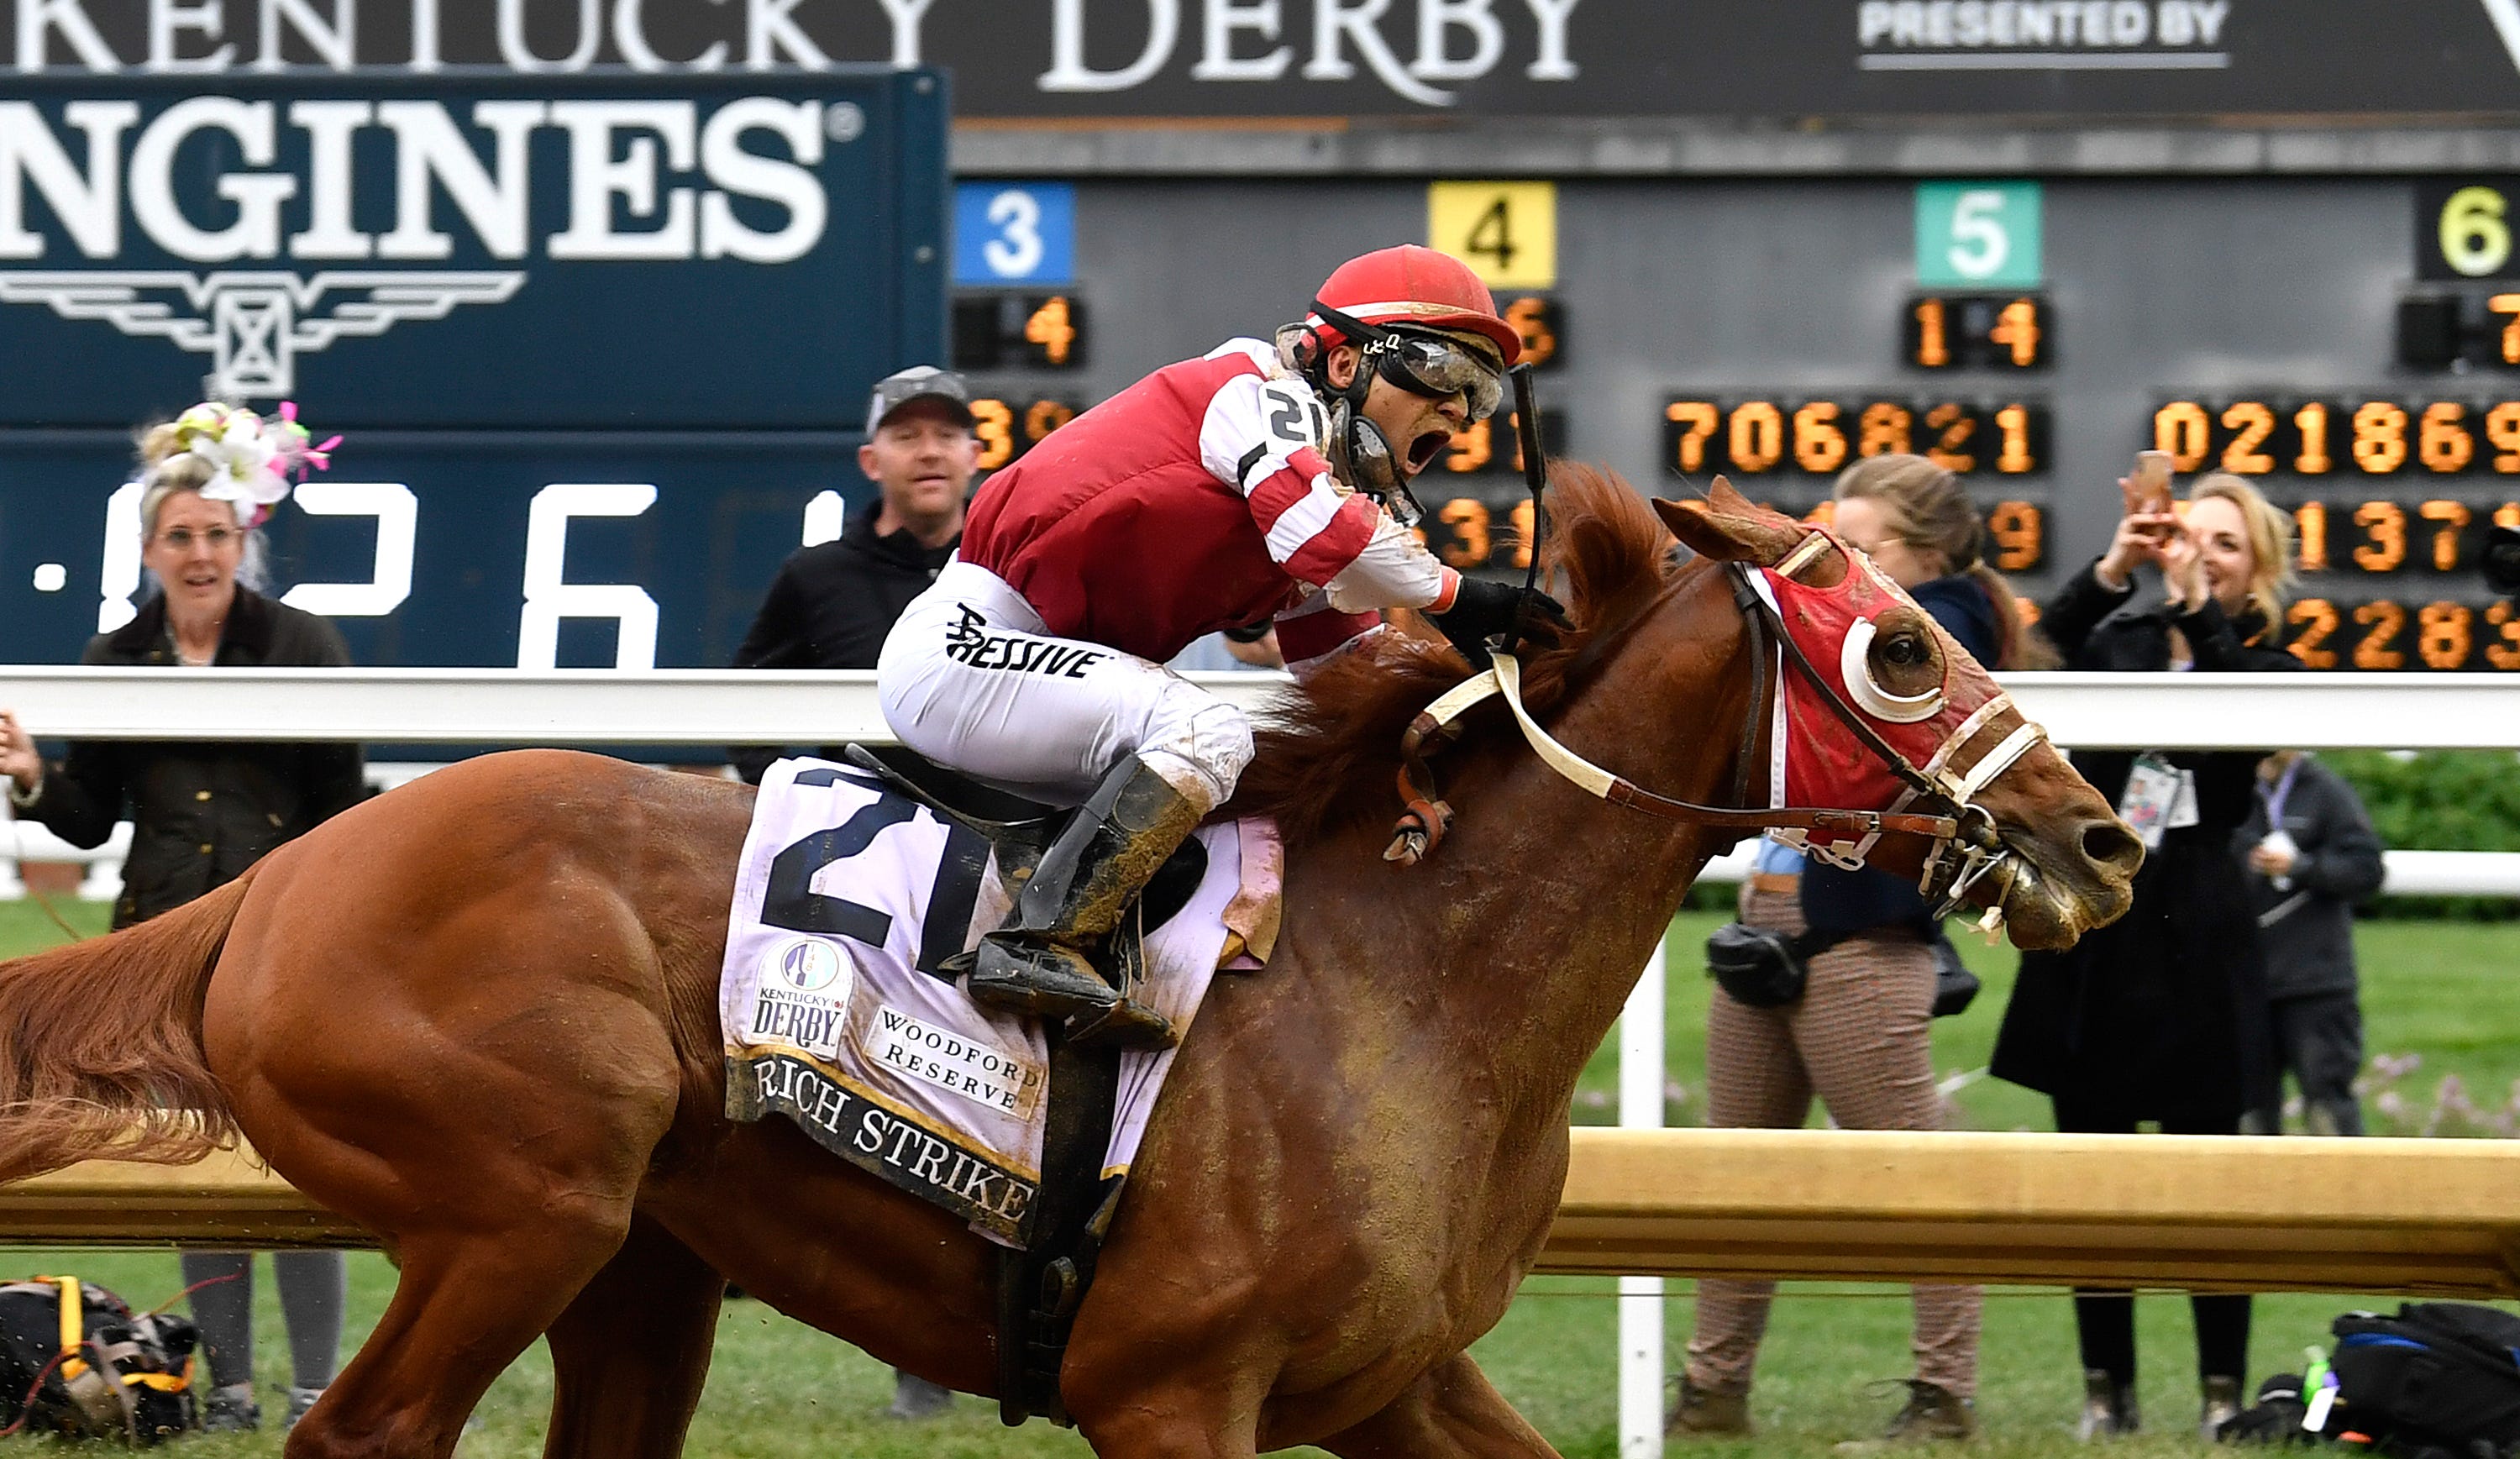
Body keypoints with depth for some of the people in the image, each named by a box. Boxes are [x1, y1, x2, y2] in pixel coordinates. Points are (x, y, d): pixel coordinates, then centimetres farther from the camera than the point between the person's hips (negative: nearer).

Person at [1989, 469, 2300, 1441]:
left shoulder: (2263, 667, 6)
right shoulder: (2117, 640, 10)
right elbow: (2039, 660, -12)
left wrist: (2194, 606, -26)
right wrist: (2111, 570, -26)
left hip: (2195, 947, -2)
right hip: (2091, 935, 2)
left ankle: (2224, 1391, 2)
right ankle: (2107, 1391, 11)